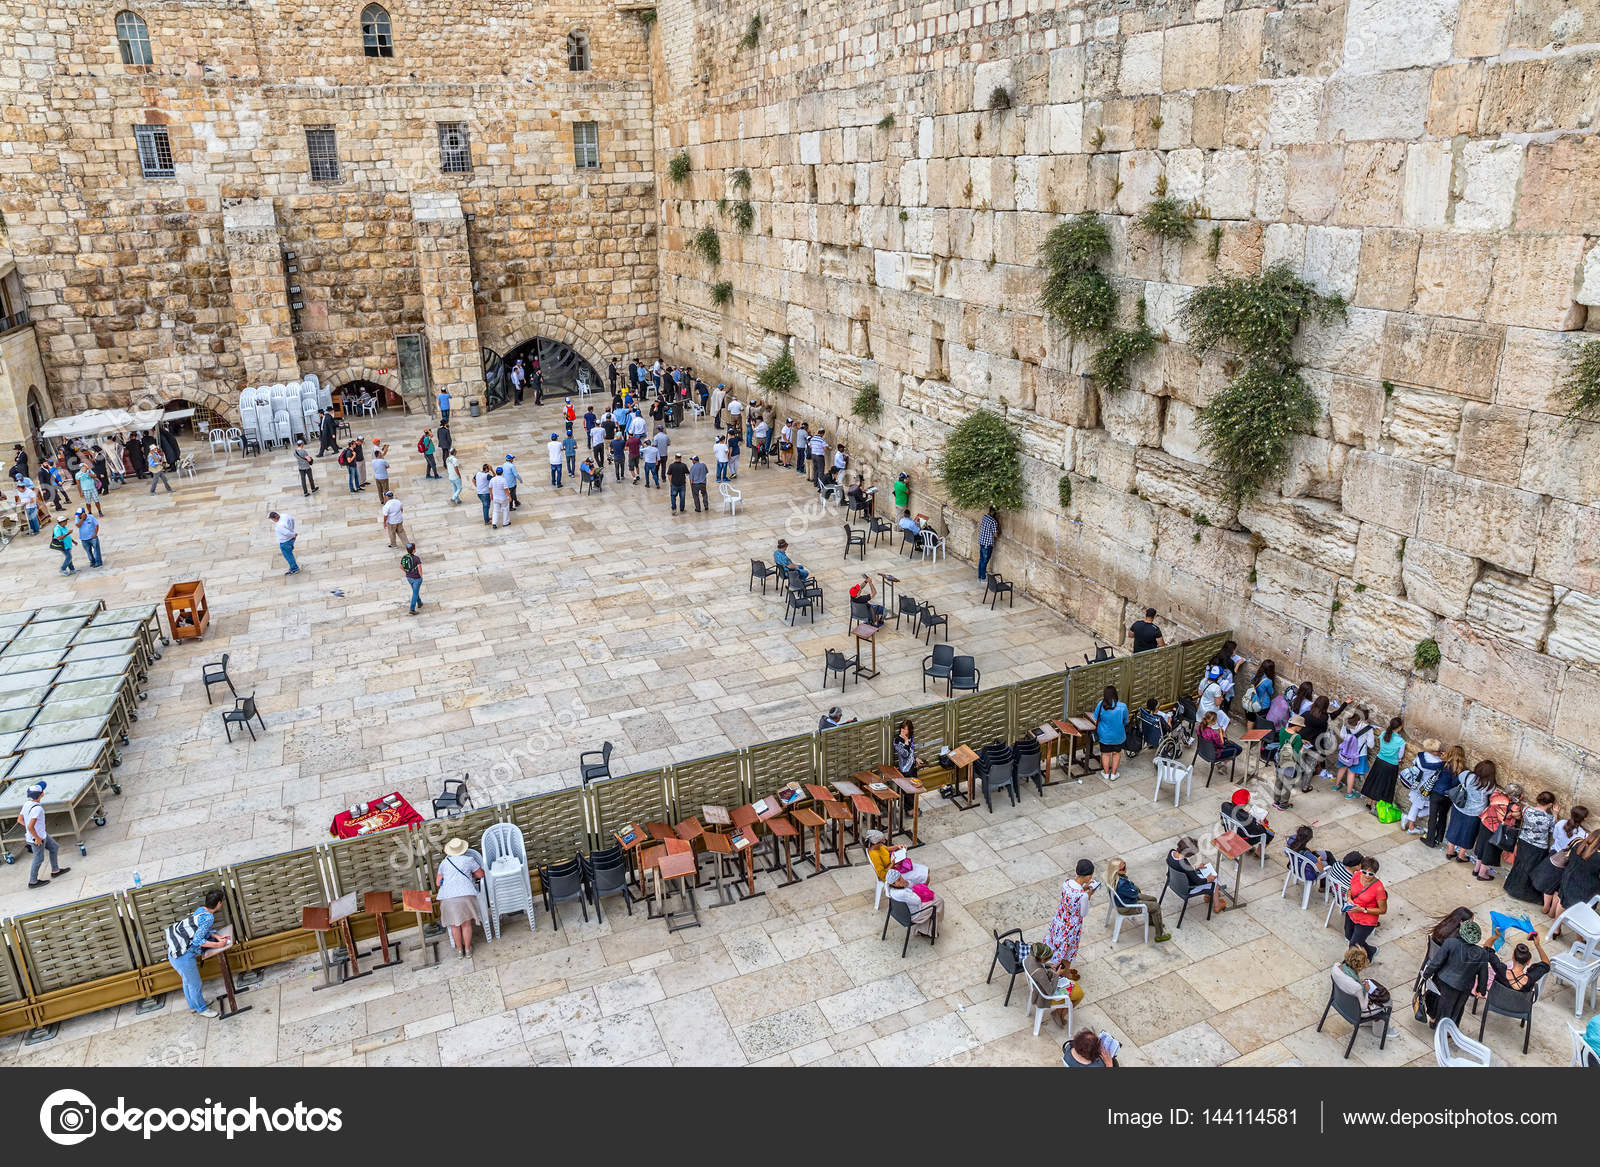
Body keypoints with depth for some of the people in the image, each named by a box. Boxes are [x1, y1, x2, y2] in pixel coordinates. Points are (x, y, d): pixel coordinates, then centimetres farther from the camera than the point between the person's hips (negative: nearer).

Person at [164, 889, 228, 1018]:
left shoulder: (201, 909, 4)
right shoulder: (209, 918, -22)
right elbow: (197, 940, -24)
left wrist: (217, 937, 8)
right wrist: (217, 945, -15)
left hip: (174, 952, 9)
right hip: (183, 956, -9)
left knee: (187, 981, 28)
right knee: (195, 984, 11)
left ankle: (193, 1005, 46)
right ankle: (202, 1009, 29)